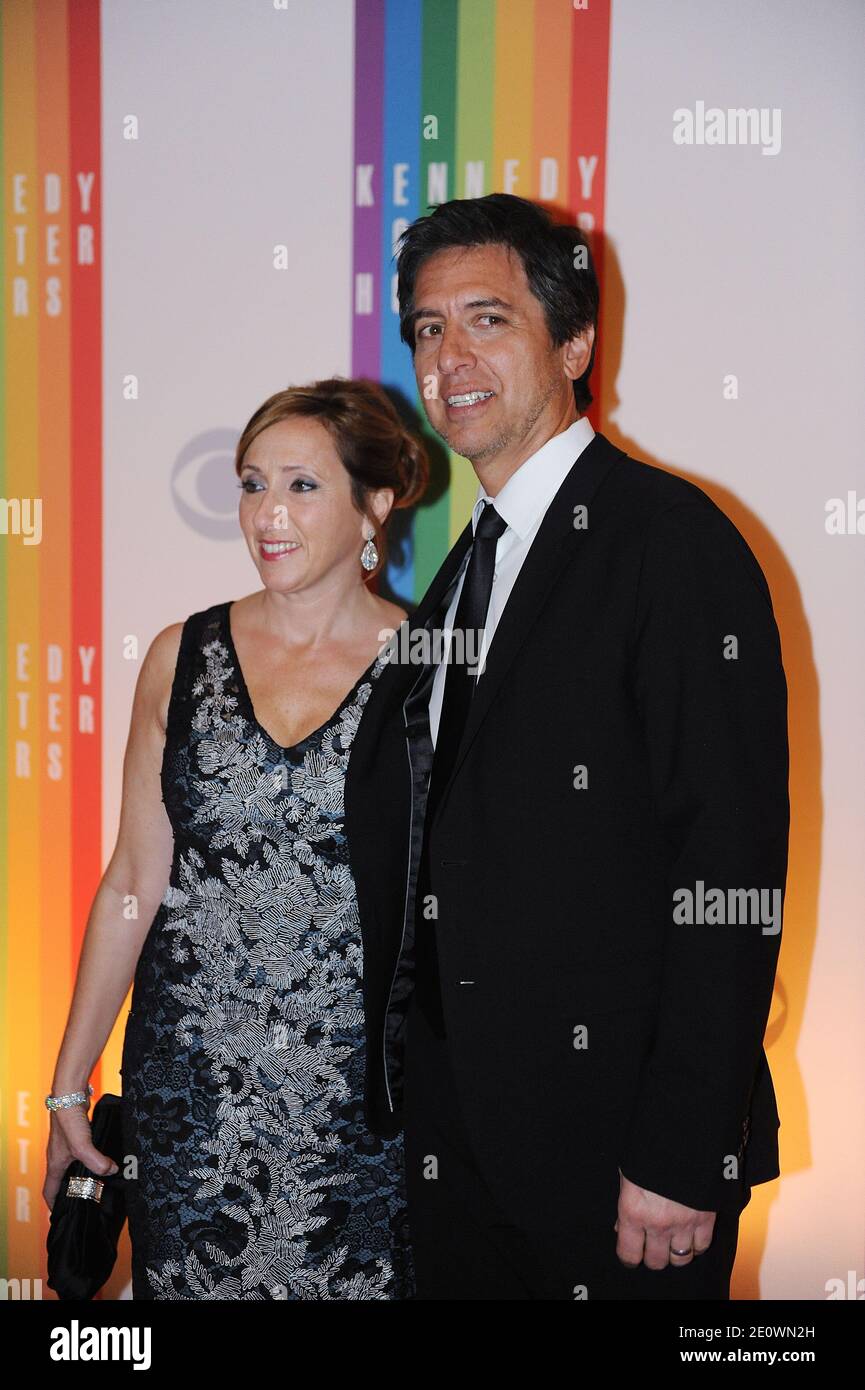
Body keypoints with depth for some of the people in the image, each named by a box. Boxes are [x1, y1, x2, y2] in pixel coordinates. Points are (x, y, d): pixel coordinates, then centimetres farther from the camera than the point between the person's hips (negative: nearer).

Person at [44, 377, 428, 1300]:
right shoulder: (183, 656, 3)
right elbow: (135, 884, 6)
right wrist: (68, 1084, 7)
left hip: (363, 1087, -2)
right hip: (189, 1082, 2)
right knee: (188, 1275, 11)